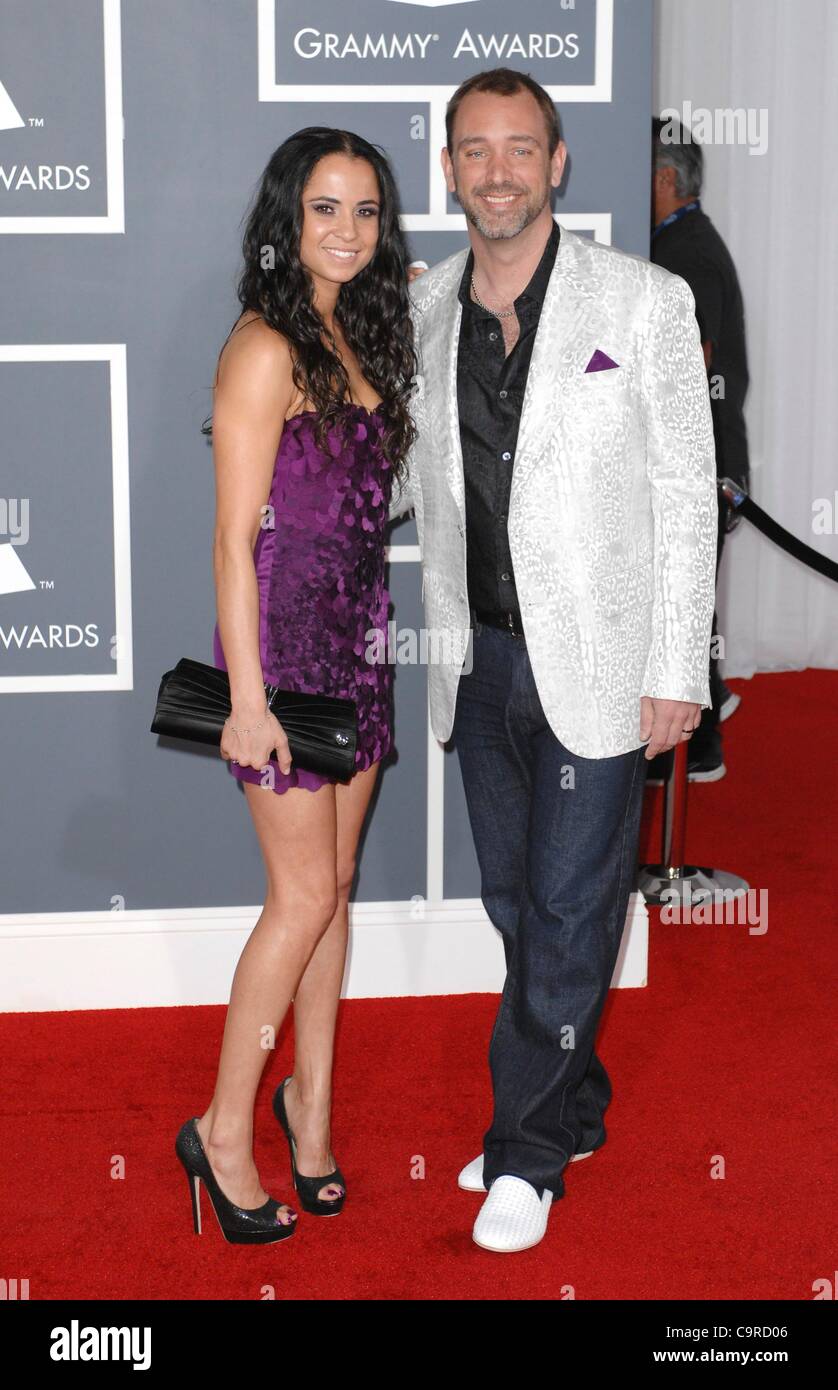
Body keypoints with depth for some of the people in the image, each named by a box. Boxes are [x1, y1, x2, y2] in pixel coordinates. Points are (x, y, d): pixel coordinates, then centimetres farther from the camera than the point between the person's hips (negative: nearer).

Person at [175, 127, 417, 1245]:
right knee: (305, 894, -4)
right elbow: (235, 534, -16)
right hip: (285, 637, -8)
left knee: (335, 881, 12)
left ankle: (311, 1100, 26)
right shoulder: (264, 348, -14)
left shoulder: (357, 335, 11)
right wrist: (248, 697, -18)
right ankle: (224, 1131, 11)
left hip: (356, 638, 8)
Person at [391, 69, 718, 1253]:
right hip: (480, 656, 5)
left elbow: (686, 496, -6)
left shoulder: (645, 301, -6)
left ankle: (529, 1151, 17)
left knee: (568, 910, 1)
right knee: (517, 900, 14)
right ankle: (575, 1107, 34)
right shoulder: (423, 312, 6)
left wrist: (676, 671, -9)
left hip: (595, 660, -4)